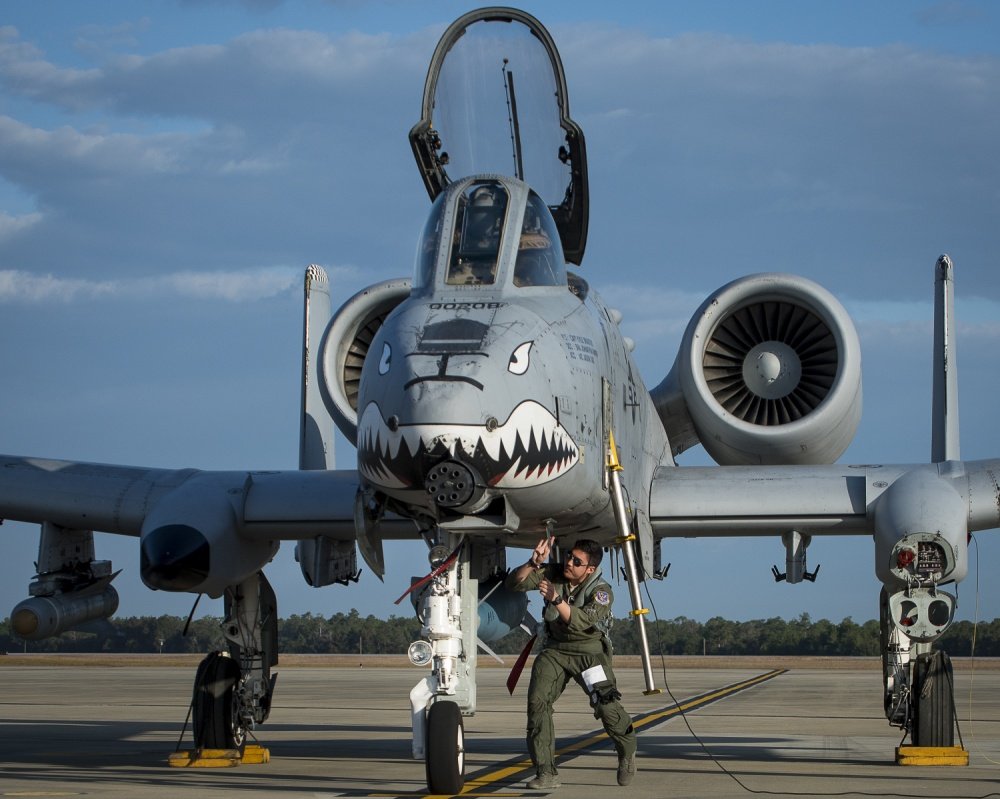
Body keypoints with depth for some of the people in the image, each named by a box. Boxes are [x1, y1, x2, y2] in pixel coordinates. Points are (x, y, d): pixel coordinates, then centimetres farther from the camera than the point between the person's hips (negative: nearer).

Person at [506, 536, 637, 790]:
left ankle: (627, 752, 16)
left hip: (589, 651, -3)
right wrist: (534, 563, -27)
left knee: (606, 705, -16)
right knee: (537, 701, -15)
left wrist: (556, 599, -44)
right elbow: (515, 583, -11)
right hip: (554, 650, 3)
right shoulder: (552, 574, -5)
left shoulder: (601, 592, -17)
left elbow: (581, 621, -32)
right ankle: (546, 773, -14)